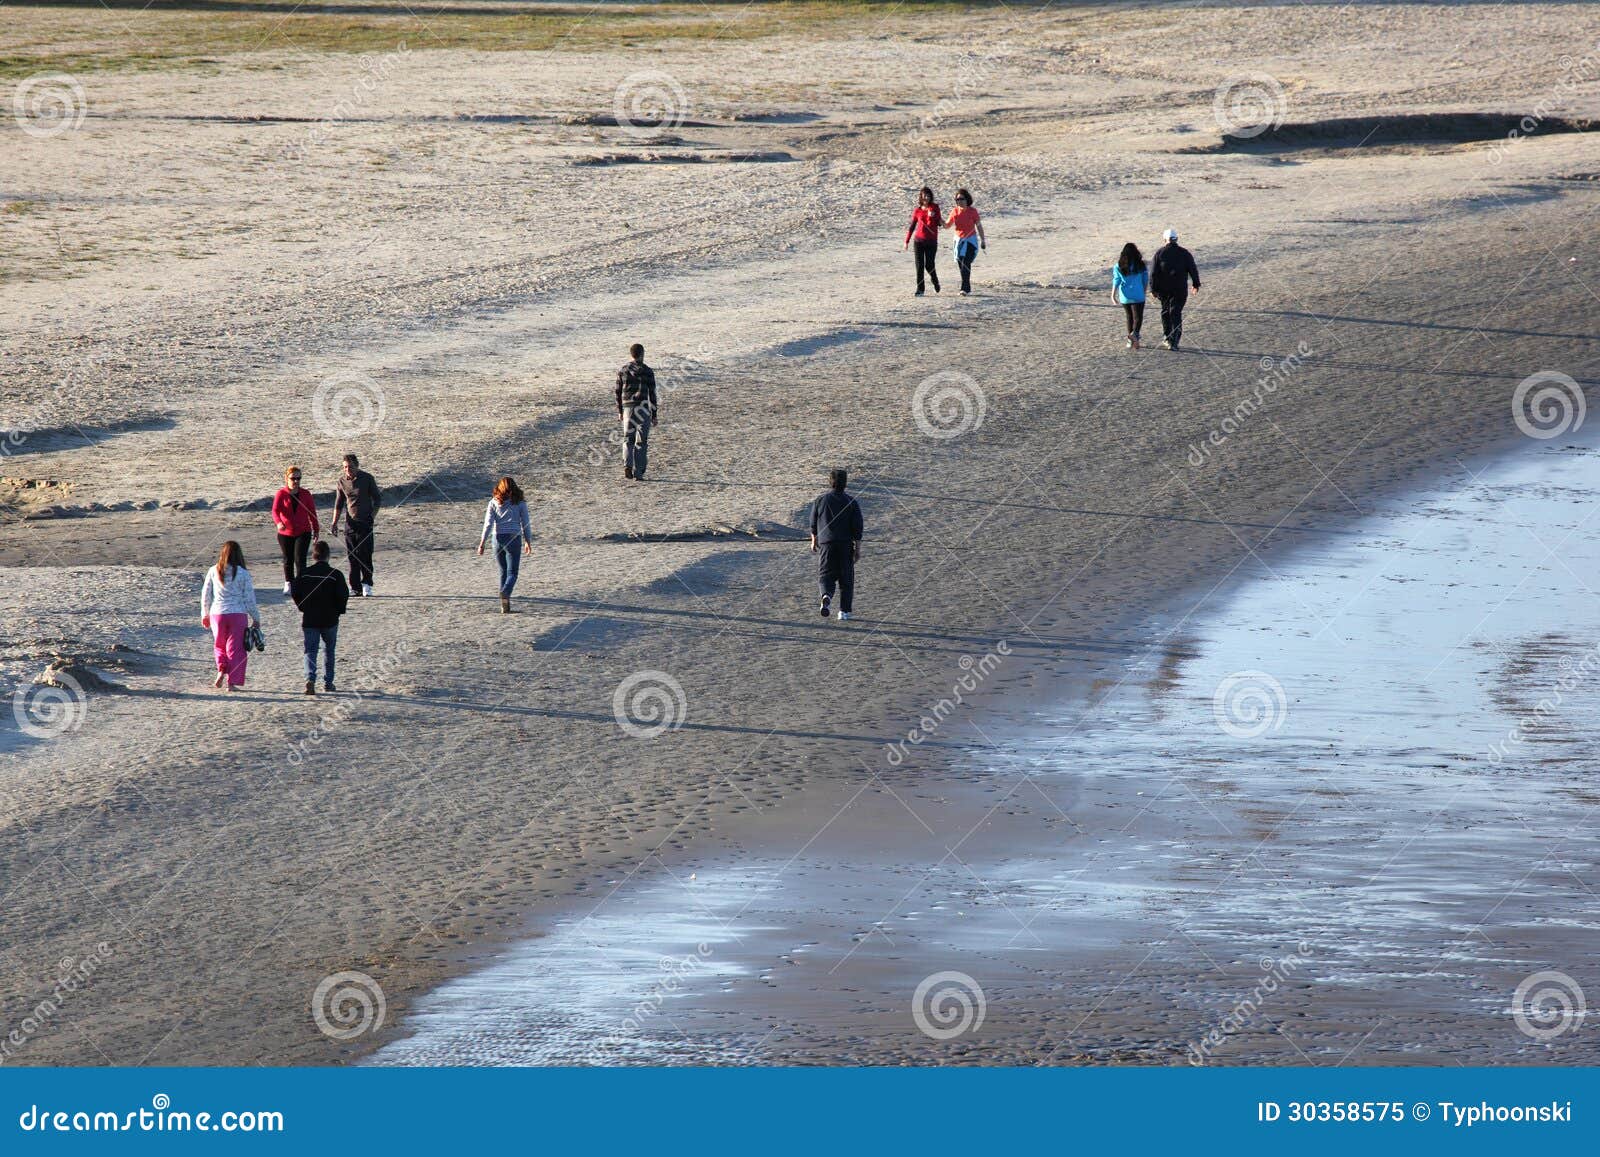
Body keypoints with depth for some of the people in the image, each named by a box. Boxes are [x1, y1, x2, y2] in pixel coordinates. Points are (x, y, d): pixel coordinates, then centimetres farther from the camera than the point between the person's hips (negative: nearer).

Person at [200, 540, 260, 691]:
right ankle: (232, 682, 1)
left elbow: (205, 595, 8)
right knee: (236, 649, 5)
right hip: (238, 614, -2)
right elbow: (249, 598, -2)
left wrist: (205, 615, 21)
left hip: (217, 614, 2)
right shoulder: (243, 574, -5)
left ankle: (221, 670, -1)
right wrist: (256, 618, 8)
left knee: (220, 646, 22)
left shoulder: (213, 572, 1)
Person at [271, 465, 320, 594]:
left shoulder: (305, 494, -1)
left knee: (300, 559, -13)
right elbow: (275, 511, -19)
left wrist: (316, 529, 12)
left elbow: (312, 512, 8)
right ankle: (288, 583, 33)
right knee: (288, 560, 14)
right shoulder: (281, 494, -6)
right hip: (285, 533, 0)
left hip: (303, 532, 0)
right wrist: (278, 522, -39)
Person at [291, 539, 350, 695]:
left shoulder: (304, 574, -3)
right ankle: (328, 683, 20)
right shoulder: (334, 574, -8)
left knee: (310, 651, 1)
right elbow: (343, 595, -8)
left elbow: (295, 594, 0)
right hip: (330, 620, 0)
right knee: (328, 651, 16)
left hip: (309, 619, 0)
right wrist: (338, 610, 10)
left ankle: (310, 679, -22)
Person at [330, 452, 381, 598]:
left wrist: (373, 517, -11)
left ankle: (366, 584, -4)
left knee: (364, 554, -10)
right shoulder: (342, 480, 4)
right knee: (351, 556, 2)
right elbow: (339, 503, 14)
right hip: (350, 522, 4)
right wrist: (334, 523, 7)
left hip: (365, 521, -4)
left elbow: (378, 499, 1)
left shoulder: (367, 479, -6)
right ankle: (355, 587, 7)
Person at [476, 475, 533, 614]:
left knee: (503, 571, 14)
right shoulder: (520, 503, 3)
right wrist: (528, 542, 15)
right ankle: (505, 592, -33)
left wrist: (482, 542, -1)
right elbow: (525, 524, 5)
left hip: (498, 538, 2)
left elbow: (488, 523, -1)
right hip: (514, 539, -2)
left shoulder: (494, 502, 5)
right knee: (512, 573, -2)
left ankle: (504, 605, 12)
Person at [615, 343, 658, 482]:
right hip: (643, 408, -2)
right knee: (641, 441, 4)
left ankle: (627, 465, -10)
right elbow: (652, 394, -3)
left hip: (627, 408, 2)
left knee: (628, 439, 13)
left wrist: (619, 411, 17)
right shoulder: (647, 371, -4)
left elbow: (618, 392, 7)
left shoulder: (622, 371, 4)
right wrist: (655, 414, 3)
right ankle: (638, 473, 2)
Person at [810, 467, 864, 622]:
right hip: (846, 545, 0)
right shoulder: (852, 503, -3)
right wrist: (858, 549, 2)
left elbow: (813, 524, 9)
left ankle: (827, 596, -27)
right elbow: (857, 528, -4)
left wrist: (814, 541, 25)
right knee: (846, 579, 9)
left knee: (826, 575, 4)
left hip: (826, 545, 0)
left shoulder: (820, 501, 0)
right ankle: (844, 611, 9)